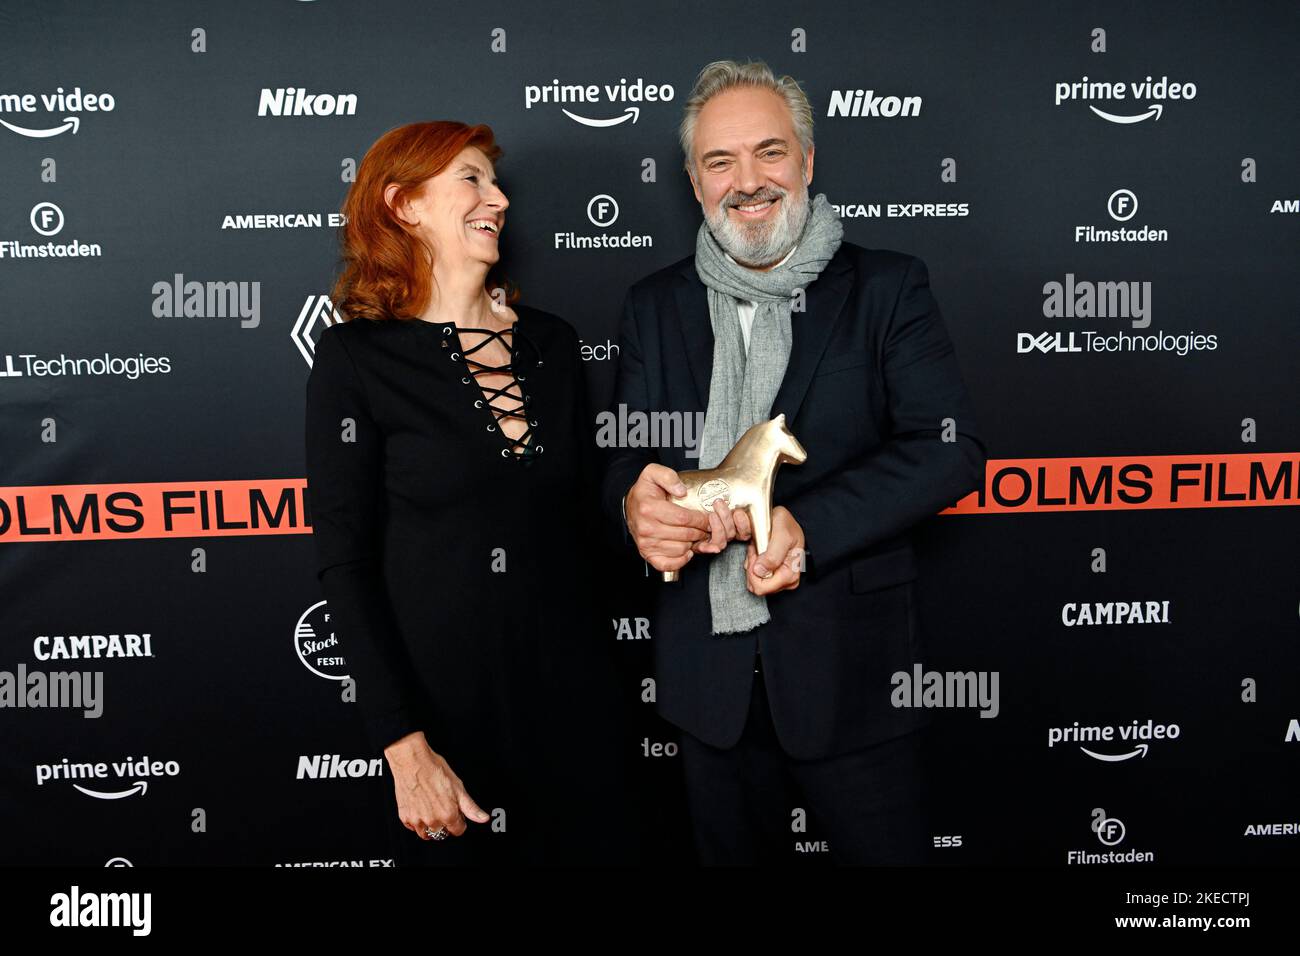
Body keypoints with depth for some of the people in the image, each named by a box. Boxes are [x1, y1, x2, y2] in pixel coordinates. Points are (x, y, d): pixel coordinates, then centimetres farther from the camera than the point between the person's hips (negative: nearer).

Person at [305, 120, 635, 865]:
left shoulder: (552, 342, 6)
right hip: (444, 701, -3)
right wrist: (405, 746, -15)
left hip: (573, 691, 4)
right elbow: (345, 561, -10)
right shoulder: (357, 357, -7)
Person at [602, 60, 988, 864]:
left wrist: (805, 527, -23)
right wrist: (638, 504, -19)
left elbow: (950, 448, -12)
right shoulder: (655, 307, 8)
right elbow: (624, 456, 6)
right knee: (734, 854, 19)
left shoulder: (888, 288, -3)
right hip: (710, 674, 3)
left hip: (852, 675, -3)